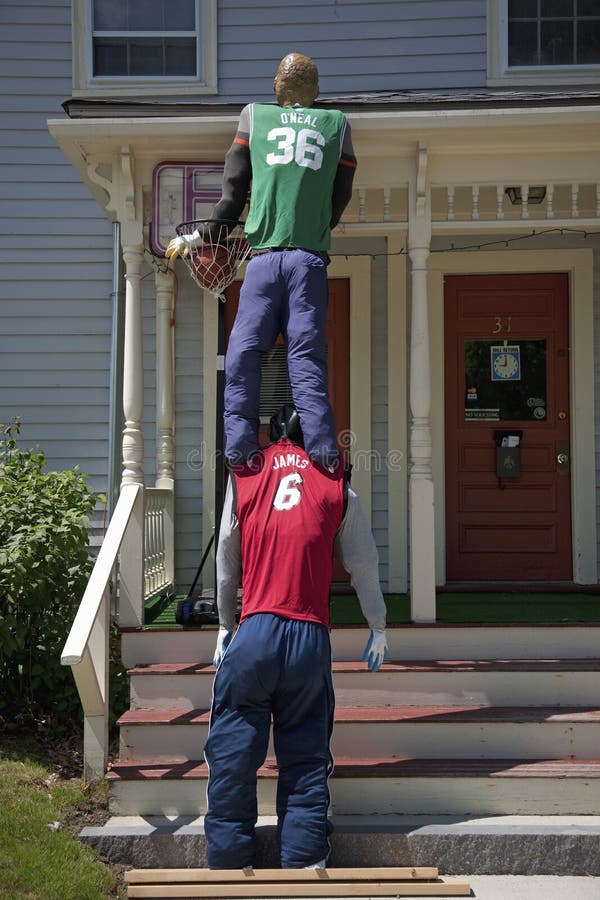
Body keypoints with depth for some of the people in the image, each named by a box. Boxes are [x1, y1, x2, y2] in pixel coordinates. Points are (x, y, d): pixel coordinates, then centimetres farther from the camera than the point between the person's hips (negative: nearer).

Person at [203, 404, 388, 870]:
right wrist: (378, 628, 24)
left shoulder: (244, 475, 9)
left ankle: (229, 861, 12)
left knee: (233, 751, 8)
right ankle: (304, 862, 12)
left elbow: (227, 559, 15)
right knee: (305, 755, 10)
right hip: (311, 638, 1)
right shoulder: (336, 483, 7)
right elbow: (364, 563, 11)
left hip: (254, 632, 0)